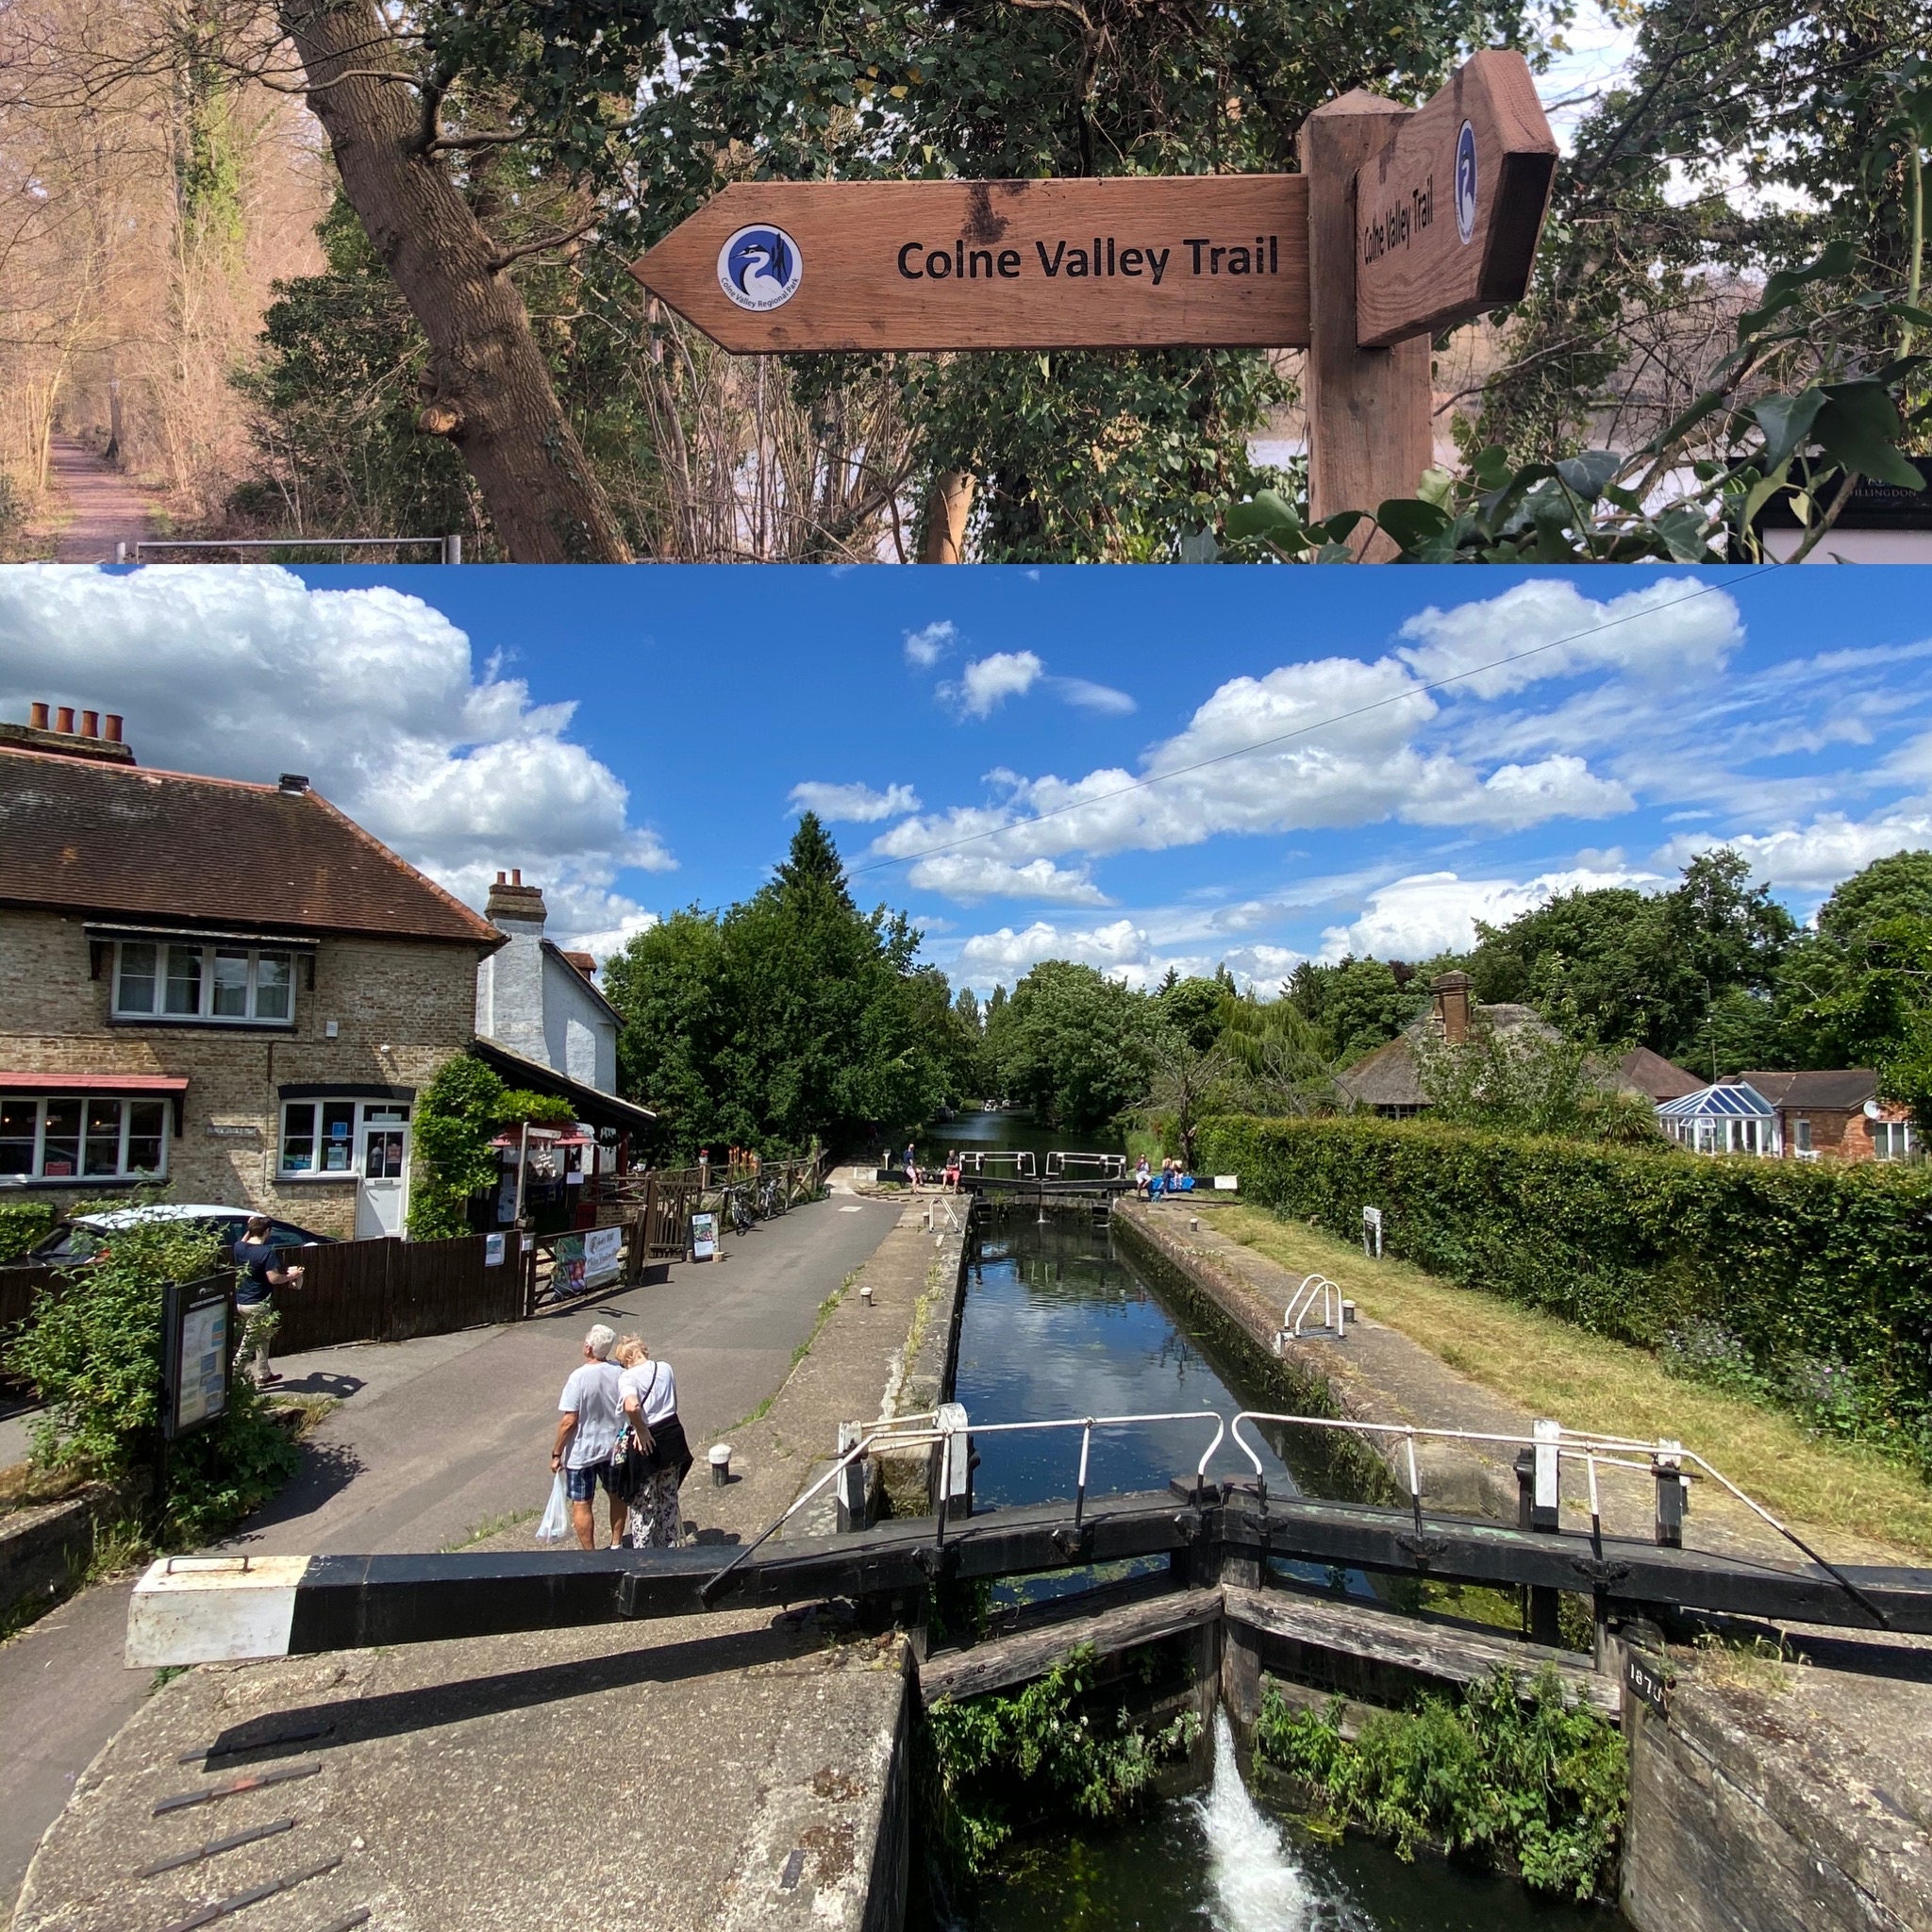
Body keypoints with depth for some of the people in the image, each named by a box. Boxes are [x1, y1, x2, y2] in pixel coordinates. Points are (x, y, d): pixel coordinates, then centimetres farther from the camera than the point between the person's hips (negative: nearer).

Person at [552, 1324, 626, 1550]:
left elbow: (569, 1421, -20)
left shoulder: (579, 1377, -23)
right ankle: (616, 1546, 34)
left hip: (581, 1452, -4)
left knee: (582, 1505, 11)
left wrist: (557, 1453, -9)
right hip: (614, 1447, 4)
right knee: (617, 1496, 22)